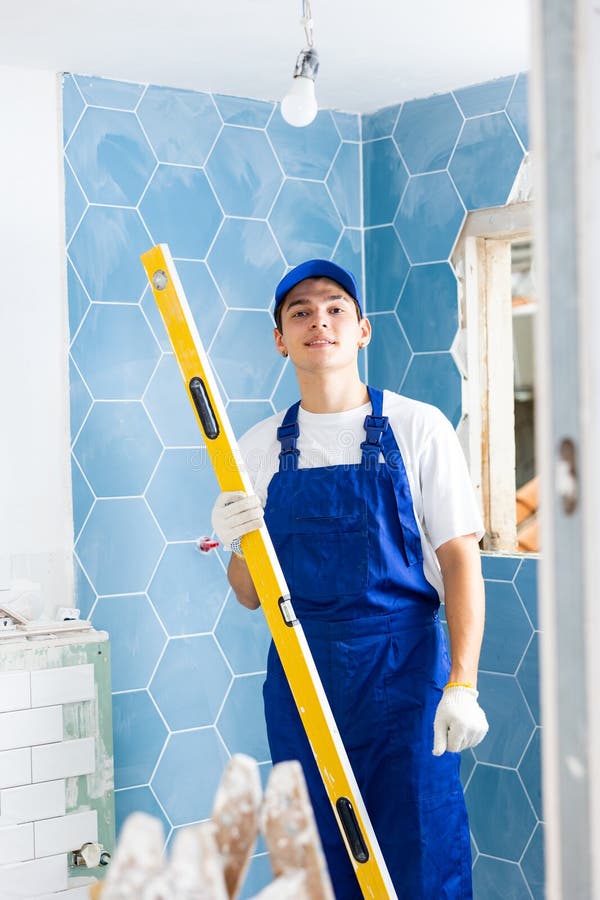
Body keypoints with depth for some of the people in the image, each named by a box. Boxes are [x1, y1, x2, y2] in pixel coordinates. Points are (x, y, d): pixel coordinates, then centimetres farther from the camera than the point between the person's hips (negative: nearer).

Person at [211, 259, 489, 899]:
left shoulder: (417, 427, -1)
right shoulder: (260, 447, 7)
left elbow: (460, 559, -4)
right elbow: (251, 595, 10)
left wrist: (462, 684, -13)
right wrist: (237, 543, -12)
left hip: (404, 666, -3)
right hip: (299, 676, 3)